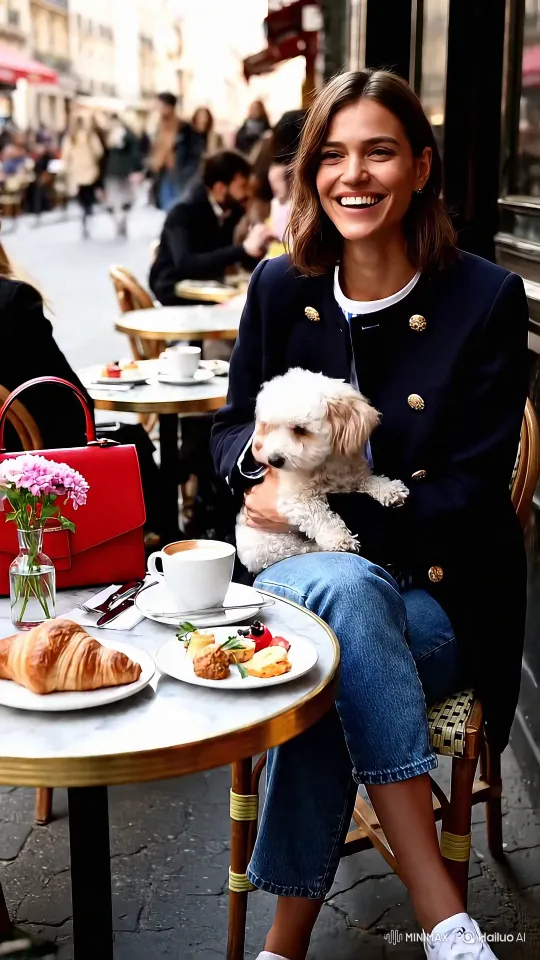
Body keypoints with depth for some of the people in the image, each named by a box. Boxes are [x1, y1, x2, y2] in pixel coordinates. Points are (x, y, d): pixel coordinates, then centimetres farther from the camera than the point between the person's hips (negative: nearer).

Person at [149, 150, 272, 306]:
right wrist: (244, 249, -38)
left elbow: (250, 263, 5)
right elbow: (186, 265, -34)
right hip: (177, 297, -7)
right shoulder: (183, 214, -17)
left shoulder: (235, 210, 1)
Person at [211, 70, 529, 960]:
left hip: (435, 600, -2)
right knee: (346, 587, -34)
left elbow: (468, 495, -9)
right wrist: (264, 456, -12)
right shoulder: (282, 287, 3)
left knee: (333, 657, -34)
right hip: (295, 576, 2)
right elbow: (231, 428, 13)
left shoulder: (487, 298, -7)